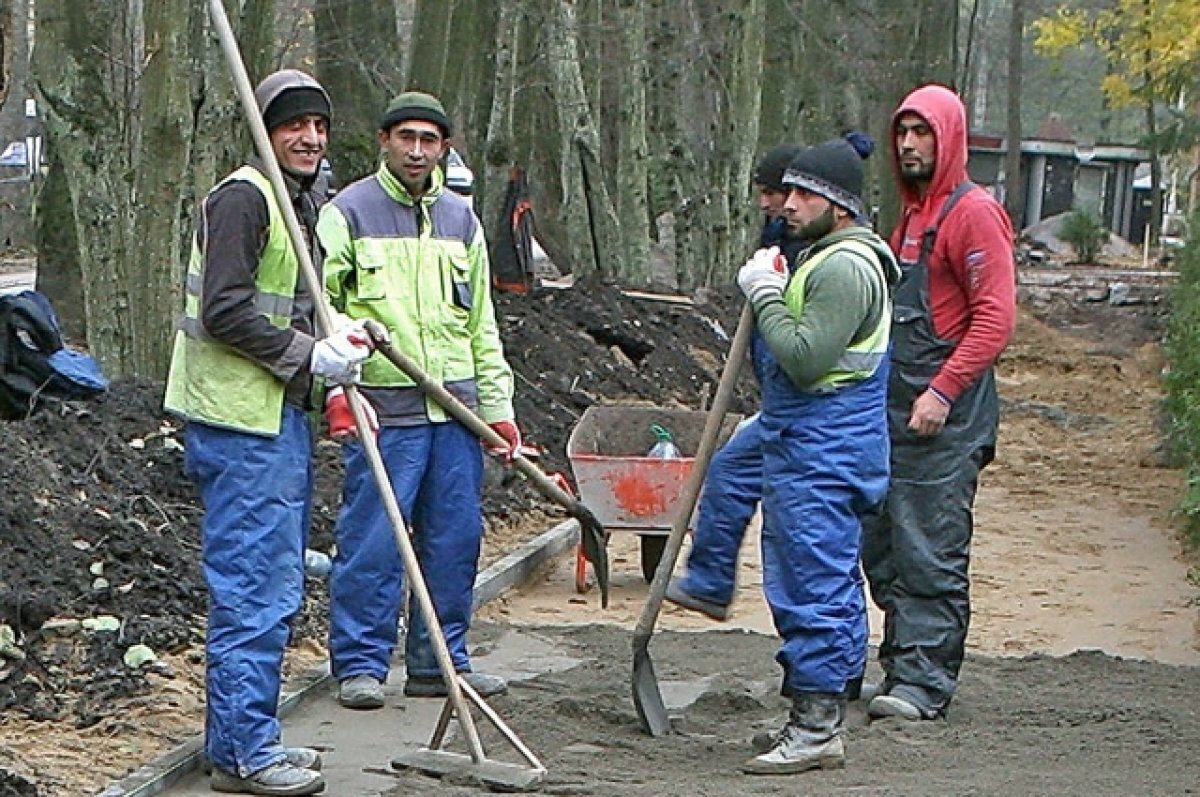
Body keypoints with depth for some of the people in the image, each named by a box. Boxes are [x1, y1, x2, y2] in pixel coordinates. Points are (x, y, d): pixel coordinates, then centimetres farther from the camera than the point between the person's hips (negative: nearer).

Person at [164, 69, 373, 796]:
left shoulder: (304, 203, 19)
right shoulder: (243, 197, -12)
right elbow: (224, 311, -20)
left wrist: (338, 342, 7)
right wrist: (309, 354, -17)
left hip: (280, 412, 10)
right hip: (238, 417, -10)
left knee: (277, 586, 15)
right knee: (254, 586, -8)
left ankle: (243, 737, 23)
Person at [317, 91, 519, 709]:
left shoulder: (461, 220, 16)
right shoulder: (347, 213, 0)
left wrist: (497, 406, 15)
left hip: (456, 406, 5)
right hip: (383, 405, -5)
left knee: (455, 537, 7)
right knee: (372, 538, -5)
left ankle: (439, 662, 18)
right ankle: (360, 664, 5)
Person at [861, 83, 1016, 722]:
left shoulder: (973, 213, -8)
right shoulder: (911, 215, 20)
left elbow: (995, 318, -16)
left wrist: (943, 391, -21)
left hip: (944, 423, -9)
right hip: (891, 410, 9)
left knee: (930, 554, -9)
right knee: (882, 549, 10)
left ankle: (924, 681, -6)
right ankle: (902, 663, 17)